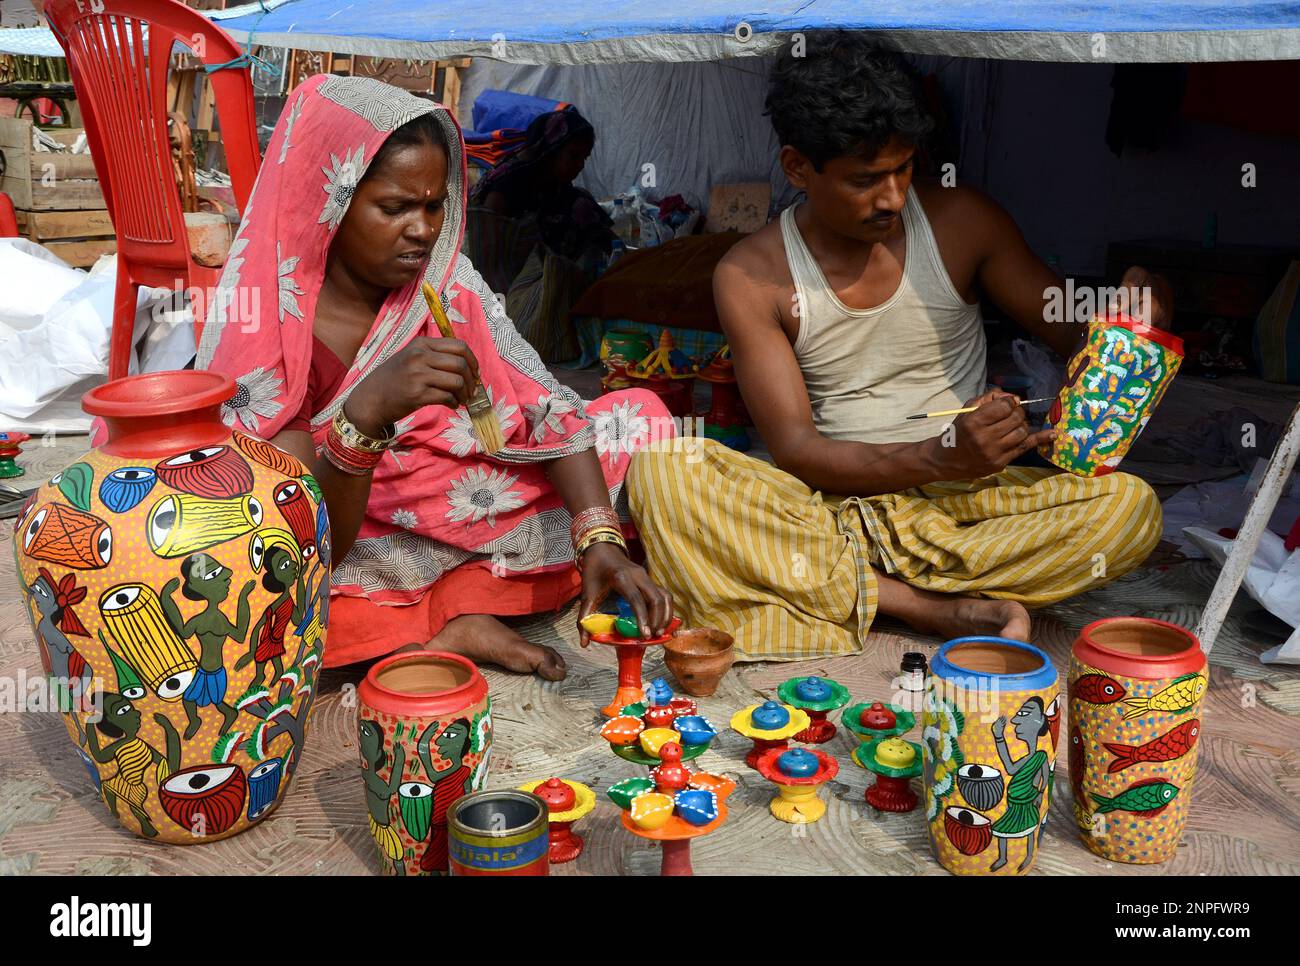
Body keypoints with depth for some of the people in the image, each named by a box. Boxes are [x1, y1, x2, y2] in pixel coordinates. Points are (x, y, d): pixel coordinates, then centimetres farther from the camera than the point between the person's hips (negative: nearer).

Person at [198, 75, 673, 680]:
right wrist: (366, 411, -44)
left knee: (638, 416, 1)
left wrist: (601, 541, -27)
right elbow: (314, 545, -25)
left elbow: (550, 413, -10)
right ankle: (460, 625, -14)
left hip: (454, 524, 5)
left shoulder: (444, 281, -7)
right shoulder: (263, 331, -21)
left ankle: (467, 609, -8)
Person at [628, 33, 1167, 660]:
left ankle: (852, 587, -23)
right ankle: (932, 605, -26)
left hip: (960, 496, 2)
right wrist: (942, 458, -29)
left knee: (1130, 506, -24)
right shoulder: (751, 277, -7)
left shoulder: (961, 223, -1)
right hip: (826, 502, -1)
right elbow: (794, 449, -13)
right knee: (660, 473, -29)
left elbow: (1071, 332, 9)